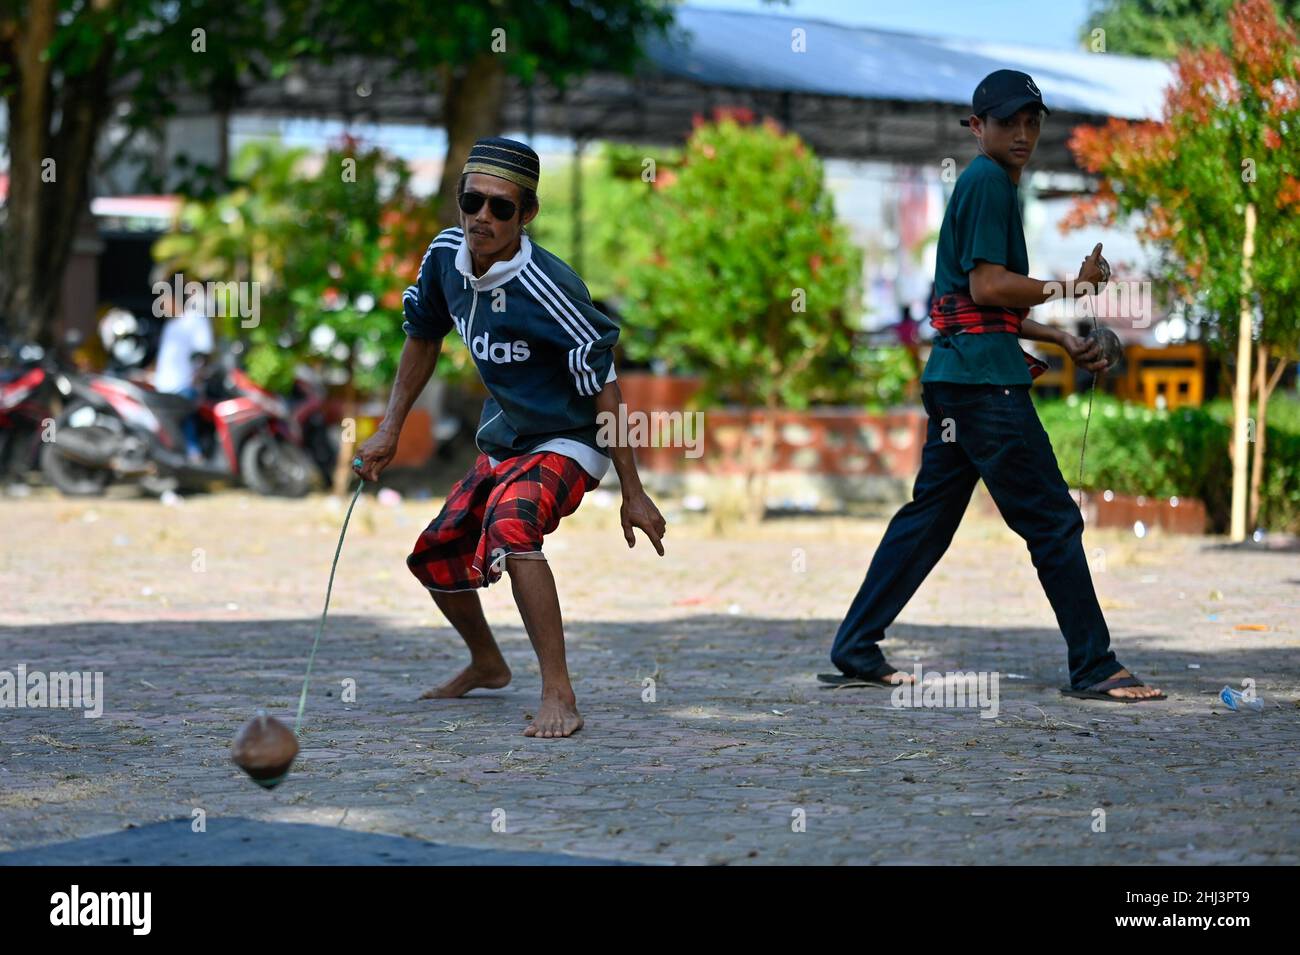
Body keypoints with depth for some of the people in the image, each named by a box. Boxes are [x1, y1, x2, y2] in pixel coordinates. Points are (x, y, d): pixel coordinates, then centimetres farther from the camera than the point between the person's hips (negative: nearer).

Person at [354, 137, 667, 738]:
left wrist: (632, 494, -23)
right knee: (435, 556, 15)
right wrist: (390, 430, 10)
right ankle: (486, 663, 44)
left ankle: (559, 696, -34)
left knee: (509, 526, -35)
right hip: (501, 441, 8)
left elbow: (603, 386, -24)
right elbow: (424, 334, 12)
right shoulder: (446, 255, -8)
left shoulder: (546, 288, -29)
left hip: (566, 443, -8)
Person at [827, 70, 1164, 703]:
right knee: (1054, 520, -7)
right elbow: (987, 286, -17)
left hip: (956, 375, 10)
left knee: (928, 515, 12)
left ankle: (856, 649, 13)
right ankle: (1094, 668, -4)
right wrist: (1073, 287, -8)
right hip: (984, 377, -10)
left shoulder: (979, 183, 22)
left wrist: (1062, 340, 16)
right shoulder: (989, 181, -8)